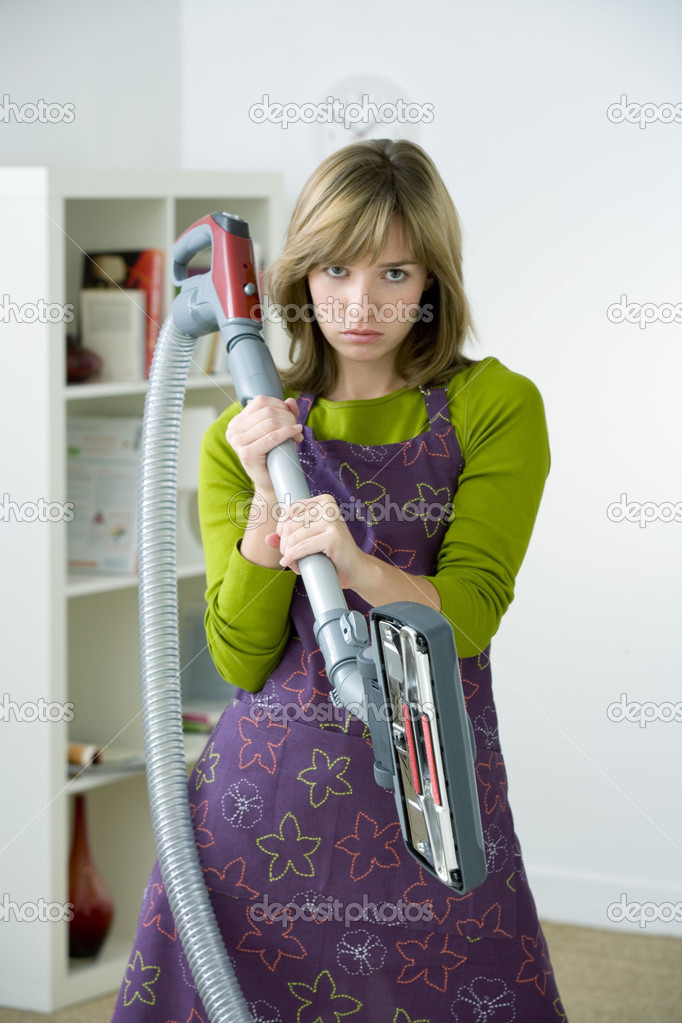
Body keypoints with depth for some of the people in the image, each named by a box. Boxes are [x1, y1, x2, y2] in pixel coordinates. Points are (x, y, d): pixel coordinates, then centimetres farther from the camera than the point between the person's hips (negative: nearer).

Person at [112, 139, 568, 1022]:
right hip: (267, 797, 2)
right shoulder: (243, 437, 7)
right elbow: (242, 659, 0)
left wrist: (355, 563, -28)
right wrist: (267, 497, -12)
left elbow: (467, 615, -9)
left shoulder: (494, 408, 0)